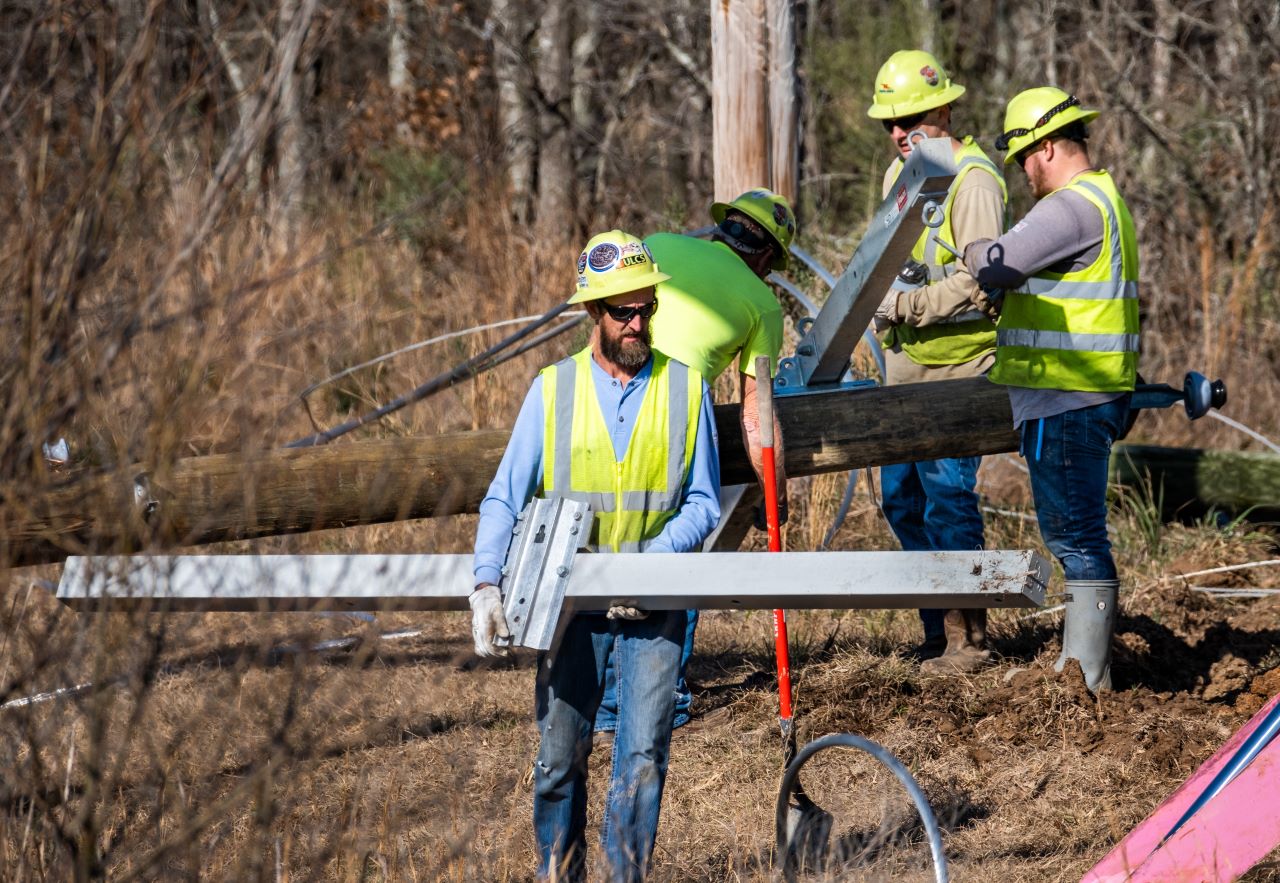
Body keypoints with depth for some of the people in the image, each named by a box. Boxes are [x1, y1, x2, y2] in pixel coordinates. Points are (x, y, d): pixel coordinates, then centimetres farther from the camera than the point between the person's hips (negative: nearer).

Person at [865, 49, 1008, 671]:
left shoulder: (973, 182, -14)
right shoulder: (898, 174, 13)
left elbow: (981, 279, -21)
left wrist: (910, 305, -22)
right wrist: (881, 307, 11)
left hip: (958, 364, -9)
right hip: (907, 362, 9)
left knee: (947, 494, -10)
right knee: (900, 494, 10)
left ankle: (966, 637, -3)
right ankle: (937, 627, 19)